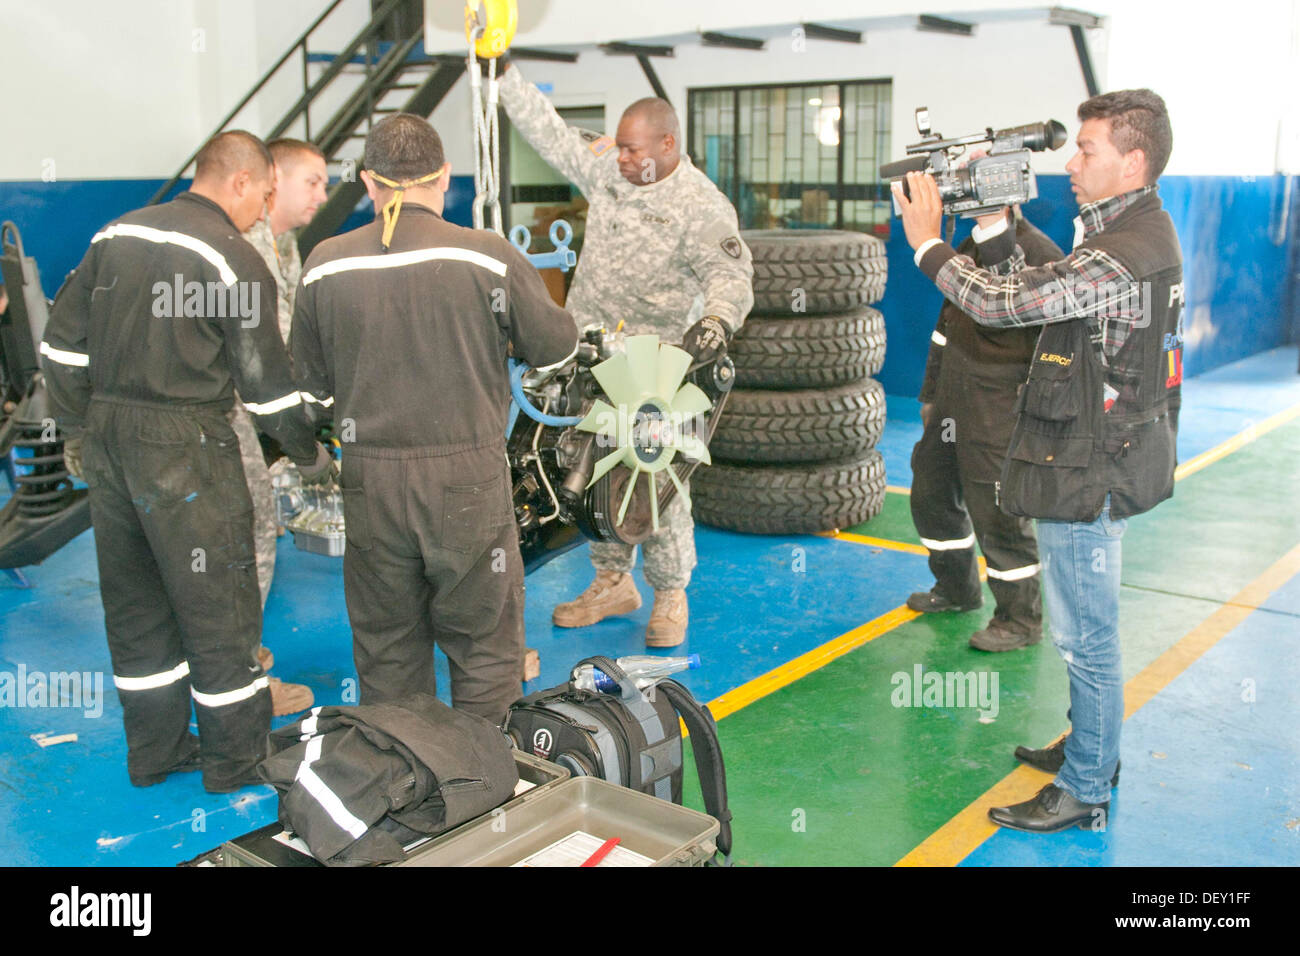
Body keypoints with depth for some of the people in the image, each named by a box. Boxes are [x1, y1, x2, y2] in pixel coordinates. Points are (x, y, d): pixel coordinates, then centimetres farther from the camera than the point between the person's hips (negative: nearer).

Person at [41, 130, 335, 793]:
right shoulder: (232, 258, -9)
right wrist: (311, 456, 5)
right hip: (184, 447, -7)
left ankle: (154, 751, 29)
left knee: (133, 604, 16)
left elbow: (62, 342, 10)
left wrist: (79, 427, 17)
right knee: (218, 609, 4)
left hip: (106, 438, 7)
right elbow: (265, 380, -7)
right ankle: (236, 762, 15)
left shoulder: (115, 236, 10)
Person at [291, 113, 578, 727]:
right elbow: (556, 347, 1)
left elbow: (310, 384, 7)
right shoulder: (488, 257, -10)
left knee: (386, 649, 18)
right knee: (484, 645, 12)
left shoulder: (324, 266, -2)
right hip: (468, 477, -2)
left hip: (371, 481, 3)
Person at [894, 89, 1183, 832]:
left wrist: (928, 243, -14)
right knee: (1089, 629, 23)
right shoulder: (1134, 232, 10)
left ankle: (1084, 793, 14)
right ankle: (1094, 748, 39)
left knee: (1086, 635, 1)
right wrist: (992, 225, 3)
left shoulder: (1127, 254, -24)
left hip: (1090, 474, -11)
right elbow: (1032, 290, 13)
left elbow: (1002, 303, -27)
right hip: (1101, 463, 11)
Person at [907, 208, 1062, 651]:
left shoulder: (1039, 256, -14)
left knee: (996, 513, -3)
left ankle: (1021, 620, 14)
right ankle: (957, 588, 39)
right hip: (953, 404, 9)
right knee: (930, 493, 18)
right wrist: (930, 394, 23)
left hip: (999, 413, -9)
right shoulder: (970, 249, 14)